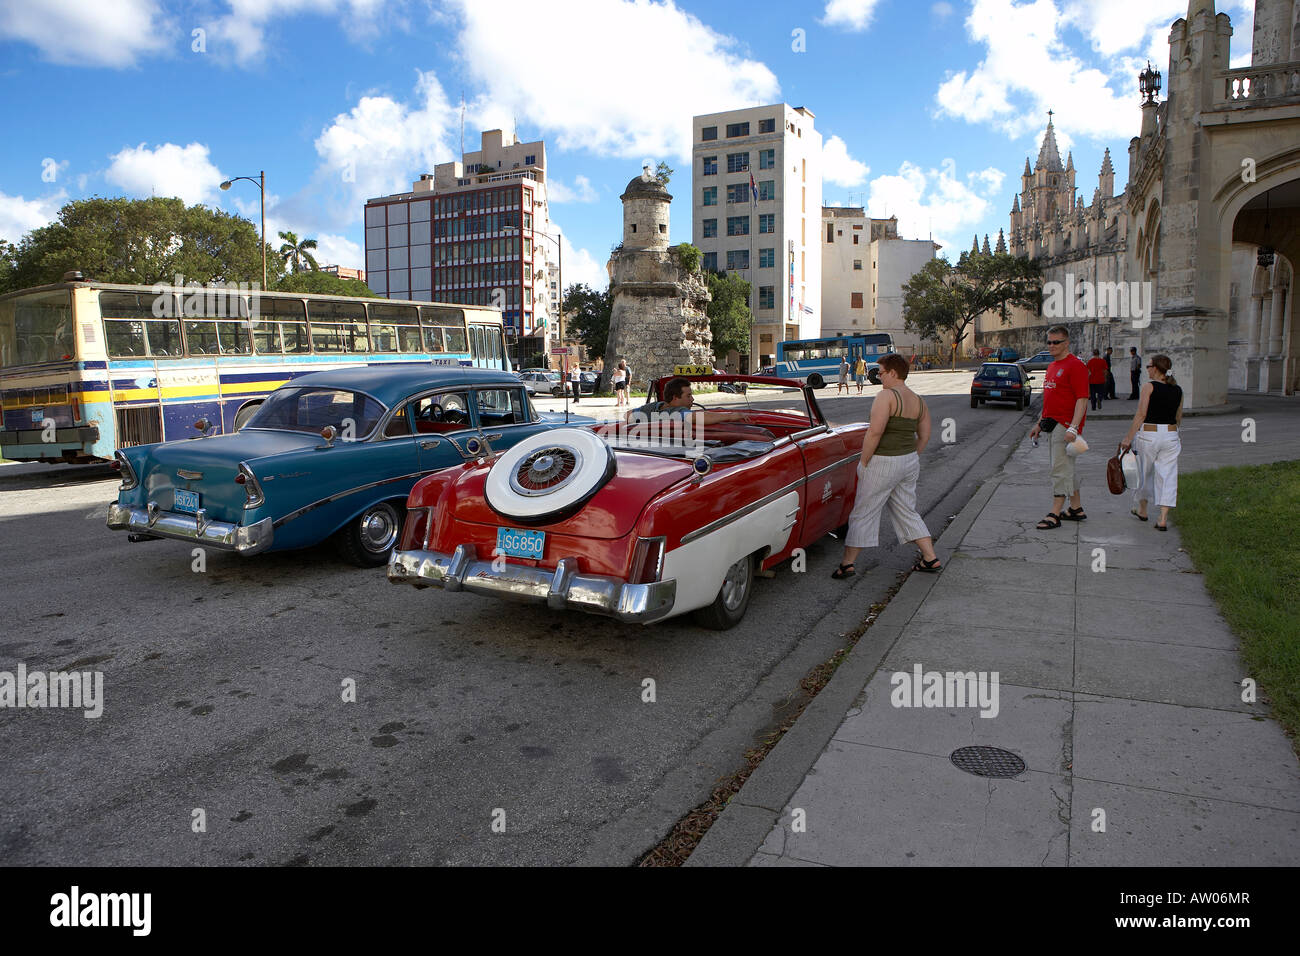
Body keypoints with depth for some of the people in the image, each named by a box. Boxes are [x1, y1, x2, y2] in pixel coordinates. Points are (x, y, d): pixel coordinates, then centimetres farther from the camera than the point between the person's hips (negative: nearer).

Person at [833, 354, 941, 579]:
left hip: (883, 464, -7)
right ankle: (931, 559, 17)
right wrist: (911, 459, 19)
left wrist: (863, 461, -16)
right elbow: (924, 436, 13)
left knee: (863, 513, 3)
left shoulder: (886, 396, -17)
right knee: (907, 513, 19)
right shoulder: (918, 401, 8)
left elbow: (875, 432, -25)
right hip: (909, 462, 8)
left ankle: (847, 563, 8)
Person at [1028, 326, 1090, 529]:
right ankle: (1076, 509, 24)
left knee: (1061, 468, -9)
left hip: (1066, 425, -10)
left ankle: (1055, 514, -7)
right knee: (1067, 467, 15)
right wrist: (1040, 424, 23)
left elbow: (1082, 399, -18)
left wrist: (1073, 427, -25)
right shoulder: (1052, 366, 17)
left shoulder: (1075, 365, -12)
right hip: (1053, 424, 10)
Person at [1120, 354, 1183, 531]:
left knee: (1144, 473, 14)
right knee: (1167, 475, 4)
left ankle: (1142, 510, 31)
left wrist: (1128, 438, -10)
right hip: (1171, 434, 4)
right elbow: (1179, 418, 16)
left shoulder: (1149, 387, -9)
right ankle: (1163, 519, -2)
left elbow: (1140, 415, -13)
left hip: (1149, 434, -4)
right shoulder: (1178, 390, 7)